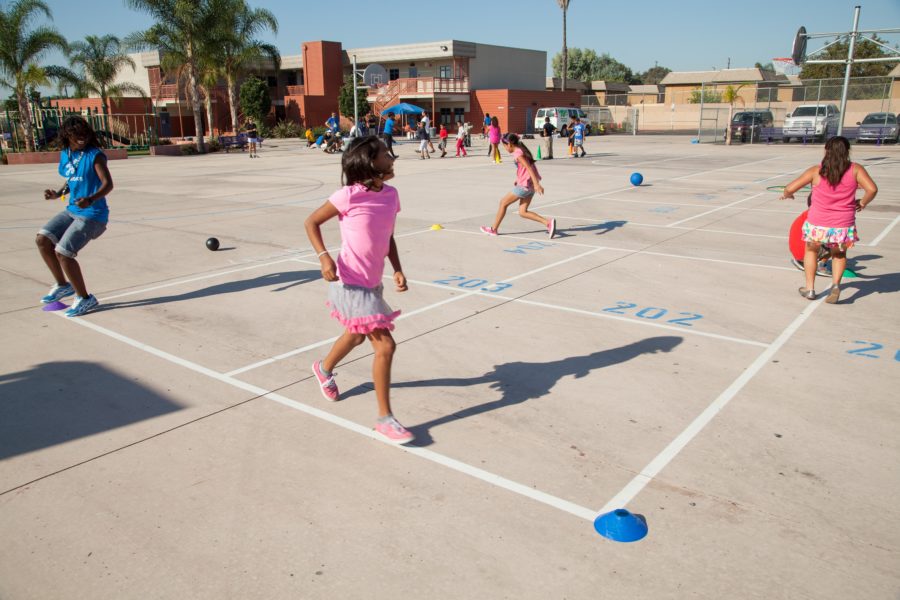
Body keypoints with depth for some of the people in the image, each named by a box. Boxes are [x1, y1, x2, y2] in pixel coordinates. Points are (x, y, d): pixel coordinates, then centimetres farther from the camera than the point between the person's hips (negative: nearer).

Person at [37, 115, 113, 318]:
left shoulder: (95, 155, -14)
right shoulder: (65, 155, 9)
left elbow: (108, 184, -21)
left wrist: (91, 199, -38)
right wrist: (58, 194, 3)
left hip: (92, 215, -8)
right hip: (72, 210, 8)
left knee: (62, 252, -14)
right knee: (42, 239, 4)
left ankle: (85, 298, 2)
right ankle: (63, 285, 21)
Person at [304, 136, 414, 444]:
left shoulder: (391, 194, 1)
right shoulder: (349, 196, -18)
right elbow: (312, 222, -6)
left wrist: (397, 269, 0)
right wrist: (324, 256, -19)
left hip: (372, 283, 8)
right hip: (351, 284, -8)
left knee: (357, 335, 29)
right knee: (385, 345, -12)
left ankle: (324, 369, 60)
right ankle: (385, 419, 2)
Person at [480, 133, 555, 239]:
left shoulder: (517, 154, -14)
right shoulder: (521, 150, 14)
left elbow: (529, 168, -23)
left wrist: (536, 184, -31)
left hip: (524, 185, -9)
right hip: (529, 185, 9)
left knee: (503, 202, 6)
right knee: (522, 212, 7)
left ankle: (494, 229, 17)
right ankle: (548, 222, -7)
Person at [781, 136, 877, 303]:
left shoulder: (816, 171, -4)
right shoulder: (855, 169, -2)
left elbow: (790, 188, -5)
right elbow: (872, 189, -13)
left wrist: (786, 195, 17)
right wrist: (862, 203, 5)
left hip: (818, 225, -1)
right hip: (843, 226, 1)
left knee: (811, 250, 28)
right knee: (839, 254, 28)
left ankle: (810, 288, 26)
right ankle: (836, 284, 6)